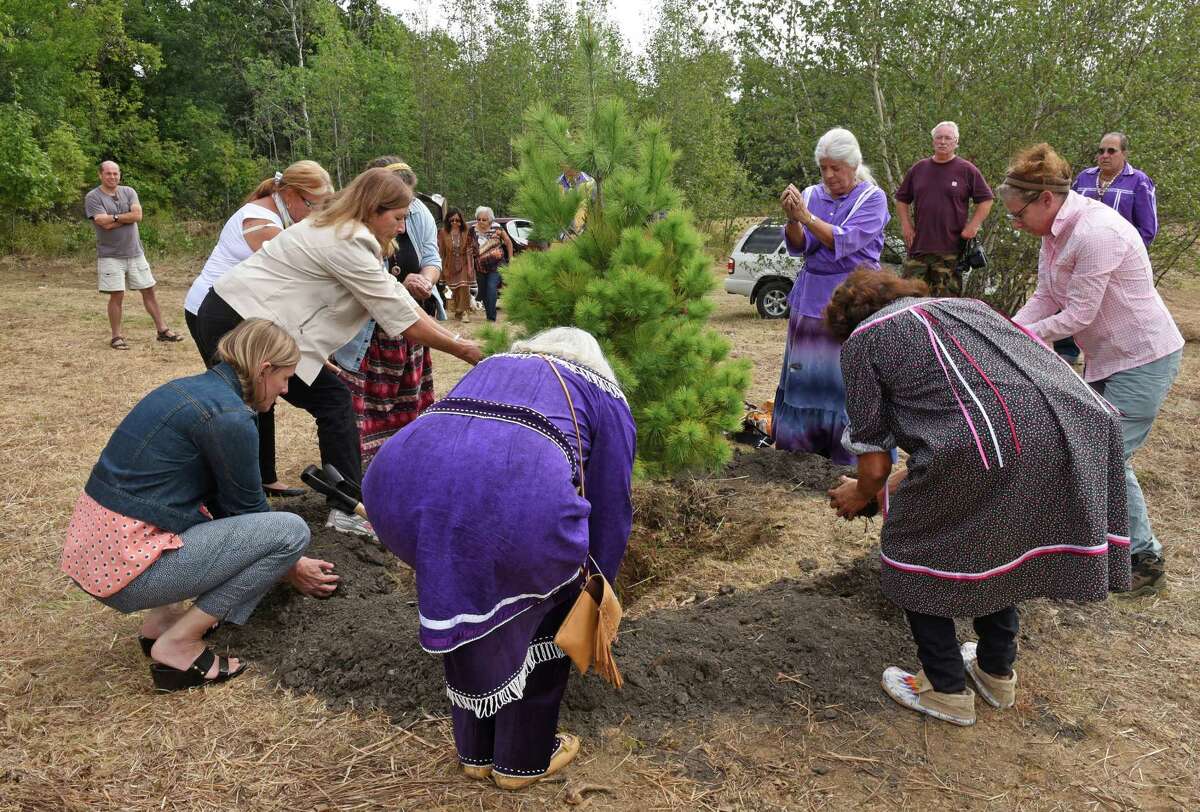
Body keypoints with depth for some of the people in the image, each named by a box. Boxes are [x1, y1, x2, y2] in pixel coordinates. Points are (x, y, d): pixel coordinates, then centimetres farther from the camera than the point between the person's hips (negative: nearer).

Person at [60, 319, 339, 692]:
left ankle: (162, 617, 16)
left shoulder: (196, 387, 12)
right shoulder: (229, 417, -16)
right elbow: (248, 511, -4)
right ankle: (178, 645, -3)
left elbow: (226, 501, 21)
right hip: (126, 565, -9)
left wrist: (284, 561, 26)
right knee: (291, 531, -9)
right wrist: (292, 566, 14)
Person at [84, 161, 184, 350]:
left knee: (149, 291, 7)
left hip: (135, 252, 4)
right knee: (117, 295, -3)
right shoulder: (93, 197, -4)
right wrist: (126, 217, -7)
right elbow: (105, 223, -17)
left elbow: (137, 215, -8)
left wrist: (115, 217, -10)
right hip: (111, 255, -4)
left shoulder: (128, 191, 7)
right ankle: (117, 336, 8)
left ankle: (162, 330, 15)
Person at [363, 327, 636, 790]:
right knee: (549, 603, 27)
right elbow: (610, 512, 29)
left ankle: (475, 751, 44)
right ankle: (524, 759, 38)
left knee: (463, 595, 32)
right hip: (520, 492, -4)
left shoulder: (491, 366, 40)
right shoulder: (606, 395, 28)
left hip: (400, 482, 5)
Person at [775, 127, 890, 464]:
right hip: (812, 296, 4)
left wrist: (806, 216, -23)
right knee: (807, 369, 7)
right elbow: (798, 247, -2)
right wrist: (792, 220, -20)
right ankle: (804, 437, 19)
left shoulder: (872, 198, -3)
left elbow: (844, 241, -17)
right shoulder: (812, 195, 8)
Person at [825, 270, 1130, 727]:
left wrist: (861, 495, 33)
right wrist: (903, 482, 49)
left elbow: (874, 464, 10)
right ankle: (997, 673, 45)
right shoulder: (963, 305, 32)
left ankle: (946, 690, 29)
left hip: (989, 448, -7)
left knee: (912, 550, 19)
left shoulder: (862, 338, 13)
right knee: (992, 542, 31)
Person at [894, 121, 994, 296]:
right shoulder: (918, 169, 12)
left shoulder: (967, 170, 3)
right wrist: (906, 226, 9)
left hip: (950, 250, -3)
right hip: (918, 246, 3)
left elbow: (986, 200, 6)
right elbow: (901, 200, 21)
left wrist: (972, 227, -5)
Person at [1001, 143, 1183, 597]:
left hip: (1143, 359, -10)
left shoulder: (1095, 232, -28)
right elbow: (1045, 298, 1)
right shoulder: (1056, 231, 1)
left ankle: (1145, 561, 10)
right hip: (1107, 356, 10)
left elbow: (1078, 314, -26)